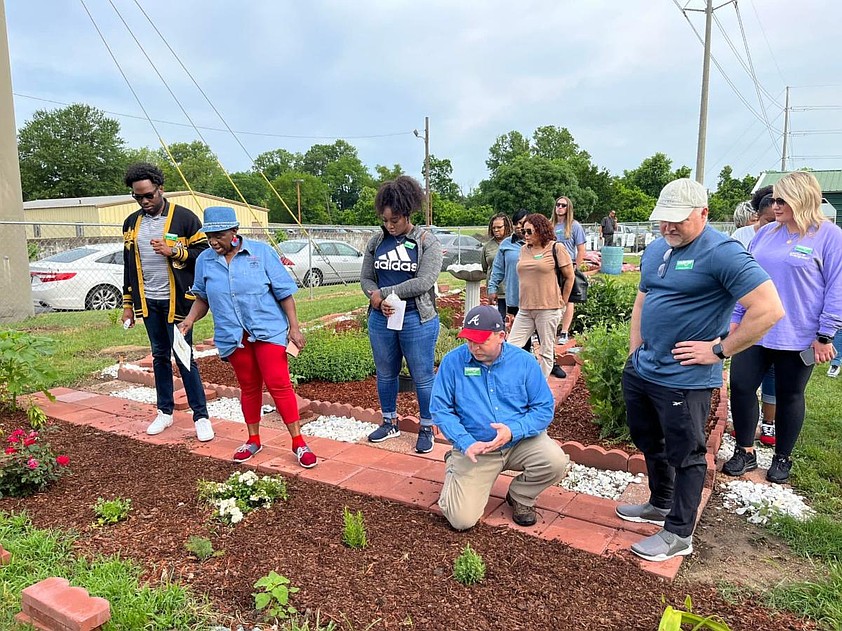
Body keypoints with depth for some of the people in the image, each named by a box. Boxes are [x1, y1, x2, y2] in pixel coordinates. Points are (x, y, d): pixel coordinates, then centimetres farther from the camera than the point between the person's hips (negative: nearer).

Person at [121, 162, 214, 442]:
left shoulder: (184, 217, -8)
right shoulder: (132, 223, 9)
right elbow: (129, 265, 14)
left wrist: (173, 252, -20)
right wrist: (128, 303, 14)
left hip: (176, 301, -5)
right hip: (148, 301, 5)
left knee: (184, 358, -3)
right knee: (160, 356, 14)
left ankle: (201, 416, 6)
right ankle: (165, 411, 25)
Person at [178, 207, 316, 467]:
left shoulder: (262, 252, -6)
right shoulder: (204, 260, 4)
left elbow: (284, 292, -4)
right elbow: (203, 298, 16)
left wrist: (294, 328, -8)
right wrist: (190, 319, -2)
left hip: (268, 331, -3)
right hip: (234, 336, 3)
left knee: (278, 384, -7)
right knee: (249, 387, 13)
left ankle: (298, 441, 3)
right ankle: (253, 440, 29)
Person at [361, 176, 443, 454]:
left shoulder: (427, 241, -7)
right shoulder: (376, 241, 6)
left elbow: (424, 282, -17)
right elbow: (365, 278, 7)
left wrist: (383, 292, -14)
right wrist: (378, 300, -15)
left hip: (417, 320, -4)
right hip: (380, 319, 5)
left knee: (422, 377, 5)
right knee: (385, 374, 16)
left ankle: (426, 428, 22)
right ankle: (390, 422, 34)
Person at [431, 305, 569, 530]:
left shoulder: (524, 361, -7)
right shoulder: (453, 362, -10)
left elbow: (545, 408, -6)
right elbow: (440, 409, -7)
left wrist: (514, 431, -23)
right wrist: (466, 443, -21)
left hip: (520, 442, 2)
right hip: (475, 449, -1)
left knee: (555, 461, -27)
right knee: (462, 519, -13)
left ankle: (520, 496, 8)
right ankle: (453, 466, 20)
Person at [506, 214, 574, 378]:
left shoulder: (556, 248, -5)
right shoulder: (524, 249, 11)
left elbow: (570, 277, 1)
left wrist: (562, 302, 5)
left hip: (548, 309, -5)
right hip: (524, 309, 5)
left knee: (546, 352, 5)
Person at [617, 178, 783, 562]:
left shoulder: (722, 253, -18)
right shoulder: (656, 249, 8)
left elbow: (769, 310, -23)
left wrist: (719, 350, -19)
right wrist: (635, 350, 11)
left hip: (684, 380, -8)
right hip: (641, 369, 8)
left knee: (684, 455, 8)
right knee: (649, 443, 23)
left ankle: (678, 535, 25)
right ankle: (660, 505, 44)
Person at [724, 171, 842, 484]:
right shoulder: (766, 233, 7)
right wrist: (735, 318, 10)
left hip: (798, 338, -4)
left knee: (789, 396, 10)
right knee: (740, 387, 2)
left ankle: (782, 458, 28)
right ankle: (745, 452, 19)